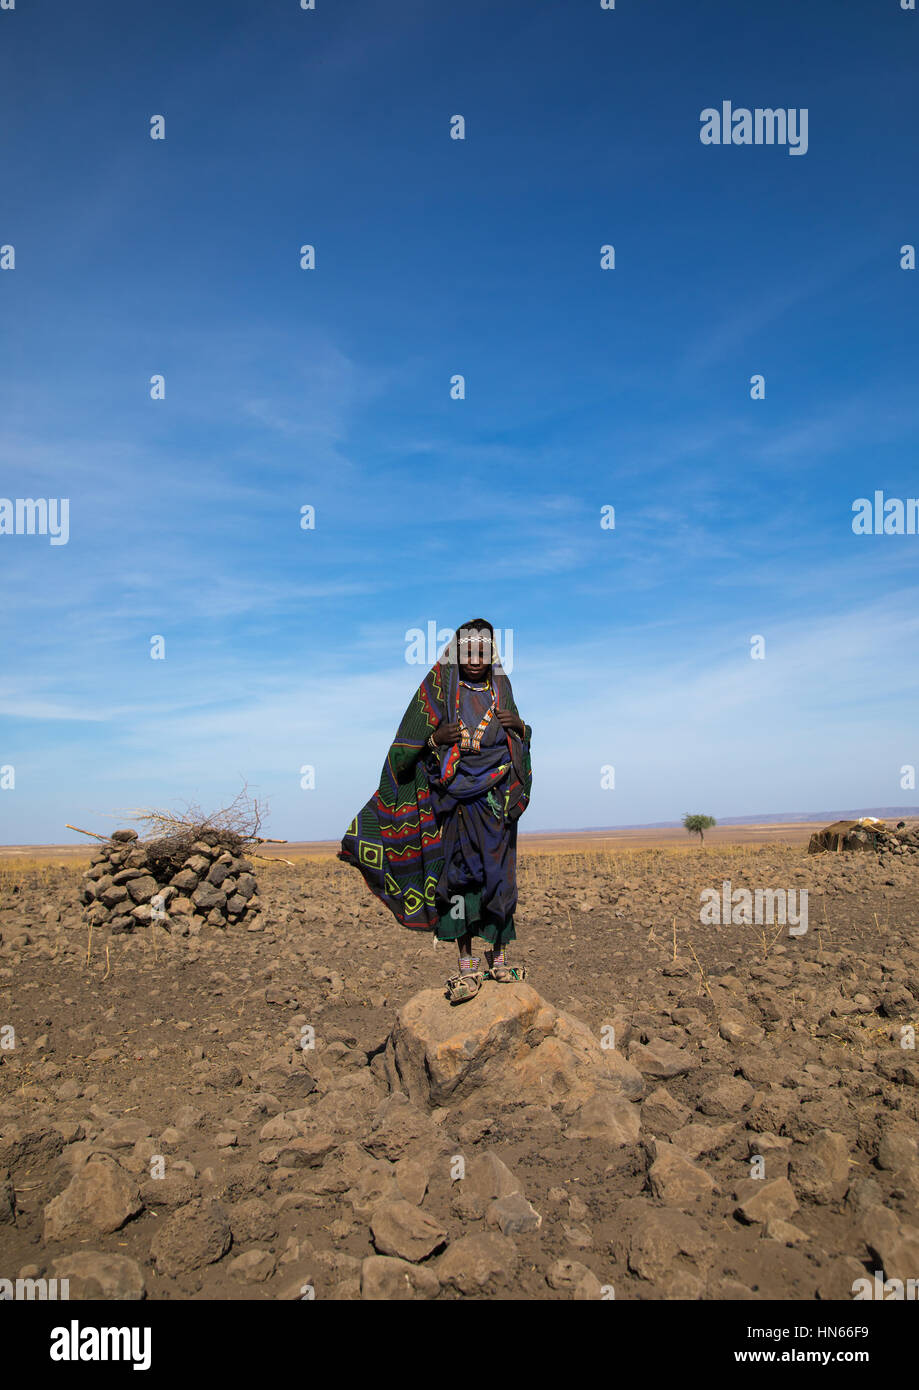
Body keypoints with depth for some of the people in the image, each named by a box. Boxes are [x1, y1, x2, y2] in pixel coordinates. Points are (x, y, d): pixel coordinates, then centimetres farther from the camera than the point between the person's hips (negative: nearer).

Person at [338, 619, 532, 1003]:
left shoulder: (501, 691, 10)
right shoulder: (441, 690, 1)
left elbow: (520, 746, 17)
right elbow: (412, 744, 2)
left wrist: (520, 727, -3)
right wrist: (437, 738, -17)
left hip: (498, 797, 3)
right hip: (458, 796, -3)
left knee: (499, 875, 5)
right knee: (459, 874, -7)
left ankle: (498, 958, 17)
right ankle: (466, 965, 0)